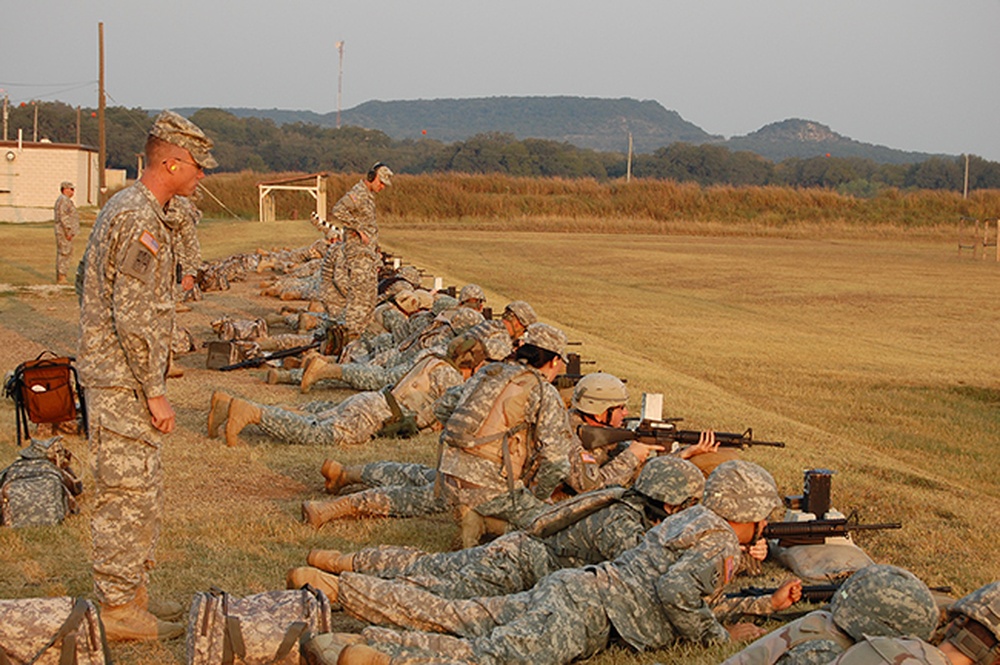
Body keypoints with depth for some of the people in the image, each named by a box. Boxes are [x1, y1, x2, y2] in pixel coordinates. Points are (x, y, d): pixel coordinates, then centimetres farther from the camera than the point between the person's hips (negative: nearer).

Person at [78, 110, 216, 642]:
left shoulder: (124, 208, 13)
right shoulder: (141, 221, -20)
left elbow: (89, 277, 22)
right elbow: (133, 319, -24)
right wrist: (155, 393, -20)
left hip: (115, 375, 10)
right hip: (124, 381, -10)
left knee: (142, 491, 16)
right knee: (126, 493, -4)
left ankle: (131, 593, 25)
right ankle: (118, 609, 3)